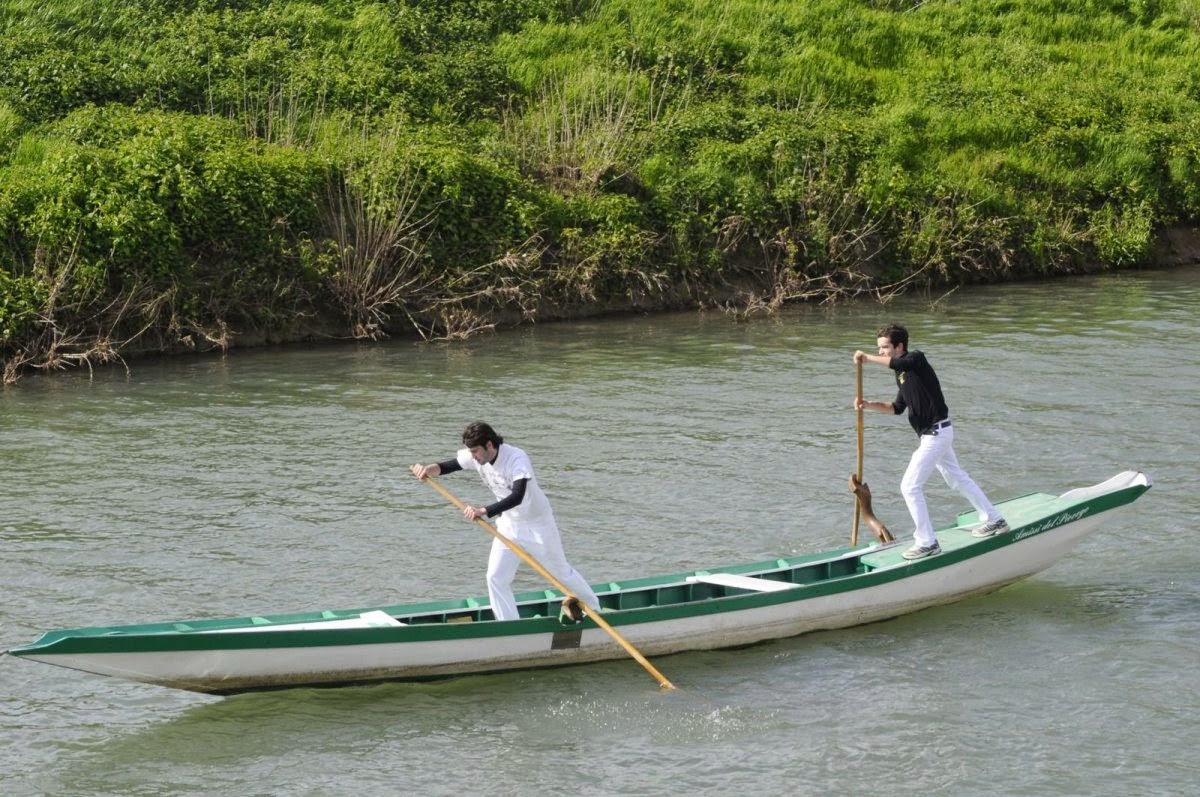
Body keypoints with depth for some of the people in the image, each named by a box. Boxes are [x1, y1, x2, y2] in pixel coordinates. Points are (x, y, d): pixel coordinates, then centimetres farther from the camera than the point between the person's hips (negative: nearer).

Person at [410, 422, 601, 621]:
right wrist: (429, 469, -33)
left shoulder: (517, 459, -33)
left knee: (561, 572, 12)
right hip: (508, 524, 6)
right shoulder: (476, 456, -13)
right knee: (496, 578, -7)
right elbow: (447, 466, -10)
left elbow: (517, 497, -45)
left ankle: (595, 609, 36)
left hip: (537, 524, -6)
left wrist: (484, 511, -54)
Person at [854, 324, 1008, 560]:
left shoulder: (917, 359, -16)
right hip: (934, 434, 10)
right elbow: (897, 407, 20)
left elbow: (897, 363, -39)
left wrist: (867, 358, -30)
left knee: (910, 486, -10)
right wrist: (868, 405, 7)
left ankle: (927, 543, -5)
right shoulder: (903, 373, 12)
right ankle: (994, 521, 36)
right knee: (958, 478, 23)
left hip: (936, 432, -10)